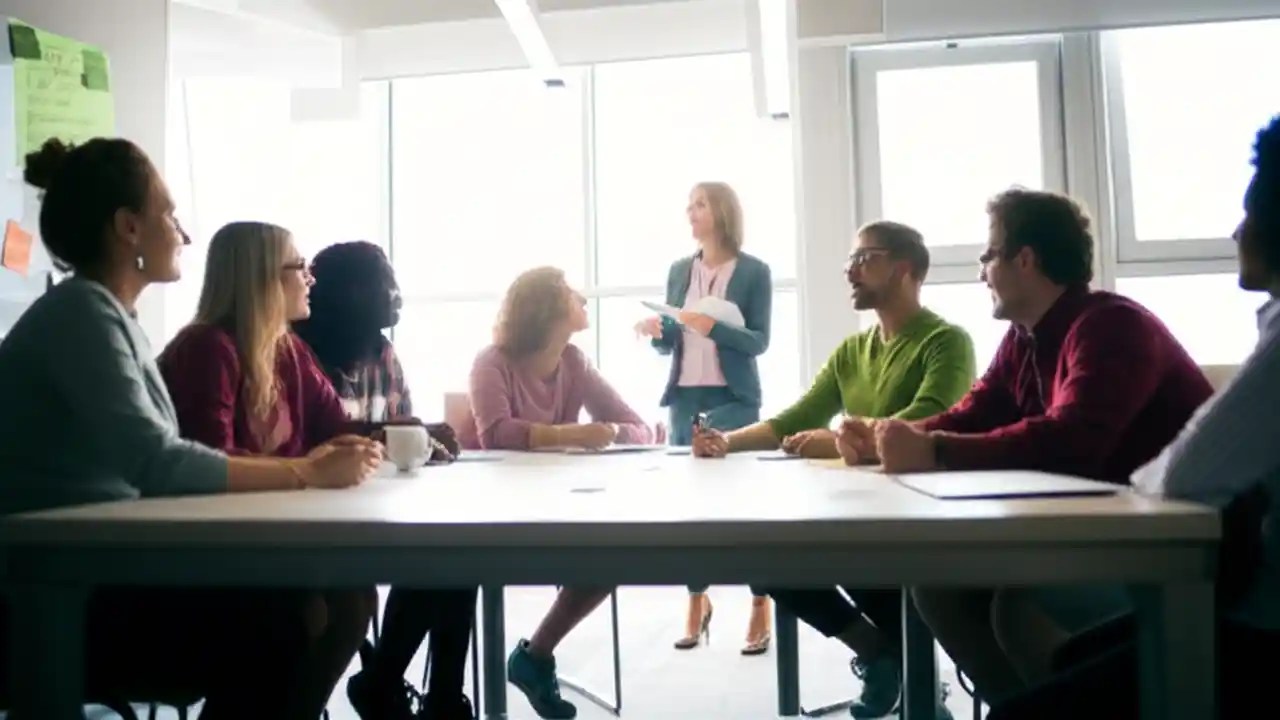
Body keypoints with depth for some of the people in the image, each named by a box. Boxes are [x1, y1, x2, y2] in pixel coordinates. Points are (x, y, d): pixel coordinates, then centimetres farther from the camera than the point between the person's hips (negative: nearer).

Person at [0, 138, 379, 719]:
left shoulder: (114, 319, 13)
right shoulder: (79, 313, -15)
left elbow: (167, 463, 7)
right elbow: (156, 465, -26)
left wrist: (307, 465, -3)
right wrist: (305, 474, -18)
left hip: (106, 573, 8)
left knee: (338, 600, -6)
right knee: (282, 625, -22)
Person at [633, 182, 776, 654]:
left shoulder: (754, 271, -2)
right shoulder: (679, 271, 11)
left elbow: (759, 341, -8)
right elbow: (670, 345, 14)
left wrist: (712, 327, -22)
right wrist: (657, 332, -9)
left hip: (733, 398, -4)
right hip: (685, 397, 5)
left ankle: (761, 605, 8)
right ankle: (697, 602, 19)